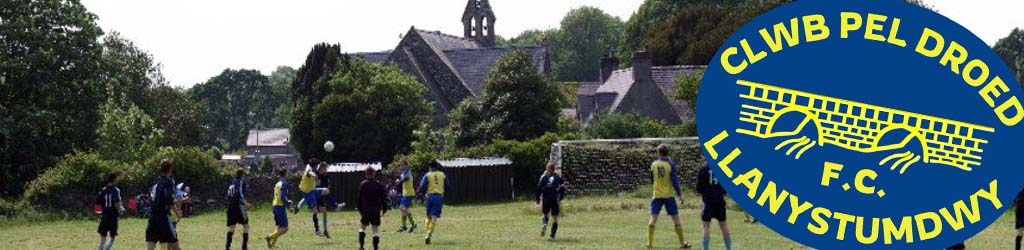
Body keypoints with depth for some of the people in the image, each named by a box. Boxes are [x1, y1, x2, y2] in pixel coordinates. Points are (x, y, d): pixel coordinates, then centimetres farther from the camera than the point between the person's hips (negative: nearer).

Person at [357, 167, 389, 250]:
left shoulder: (363, 184, -4)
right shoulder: (379, 184, 1)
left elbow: (359, 198, -3)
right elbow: (384, 197, 4)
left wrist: (359, 209, 6)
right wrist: (384, 209, 10)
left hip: (365, 210, -1)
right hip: (376, 211, 1)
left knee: (362, 227, 15)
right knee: (376, 229, 3)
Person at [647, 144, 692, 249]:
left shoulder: (654, 164, 0)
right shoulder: (670, 164, -9)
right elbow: (675, 180, -10)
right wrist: (679, 194, -5)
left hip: (657, 195, 2)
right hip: (669, 195, -2)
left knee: (653, 218, 4)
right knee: (675, 218, 4)